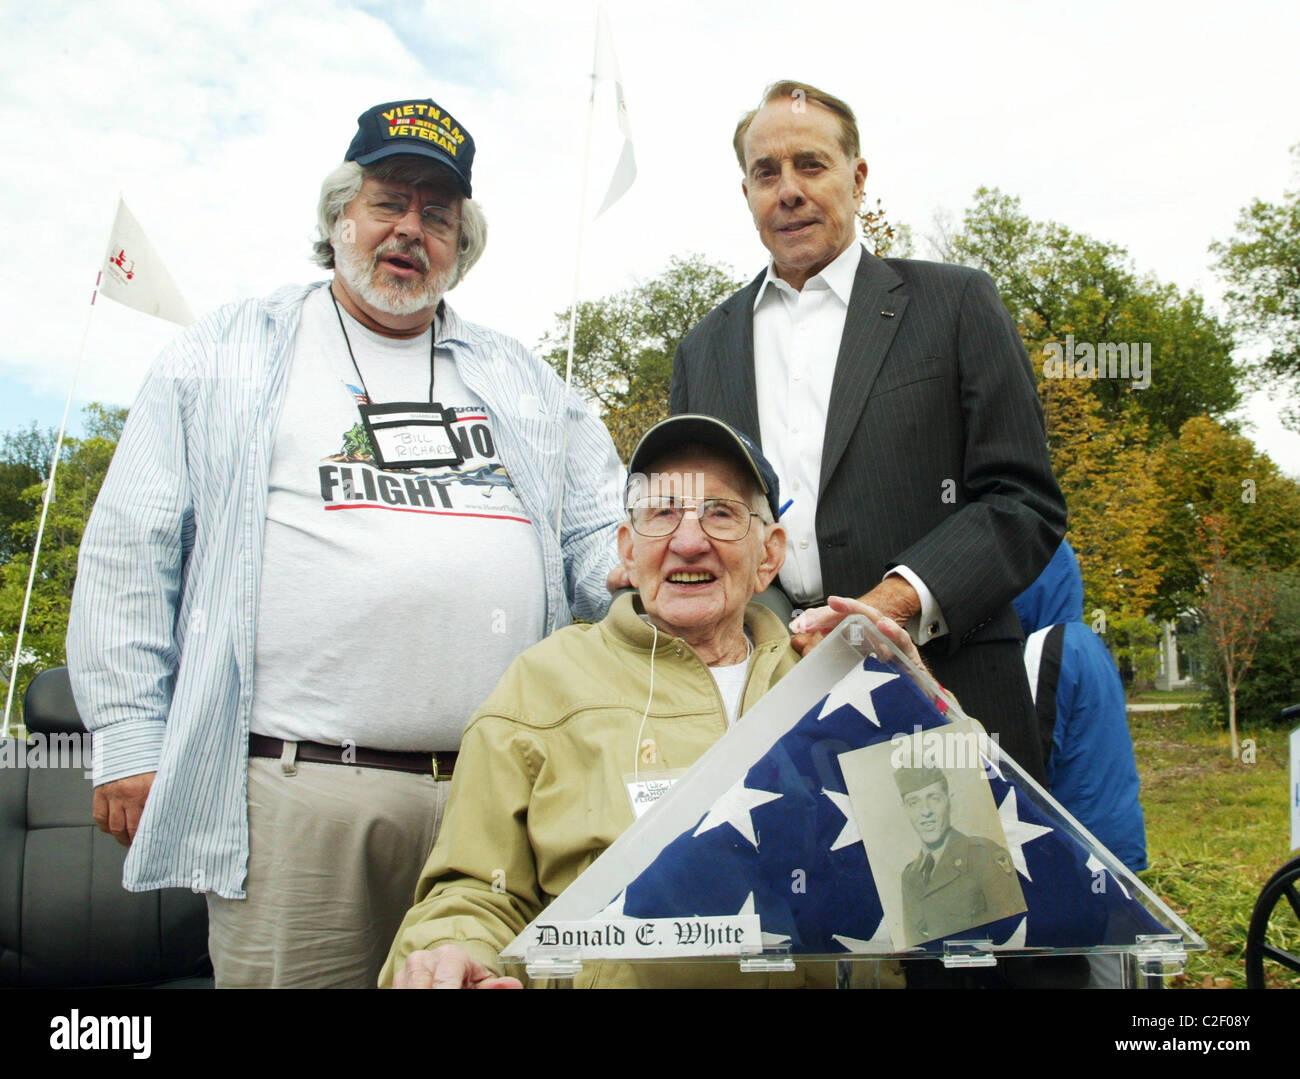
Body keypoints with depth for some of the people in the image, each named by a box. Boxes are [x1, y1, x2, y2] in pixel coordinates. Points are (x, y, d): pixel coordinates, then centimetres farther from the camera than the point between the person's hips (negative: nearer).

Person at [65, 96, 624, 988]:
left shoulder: (519, 379, 19)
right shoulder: (228, 354, 11)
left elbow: (600, 538, 15)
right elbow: (131, 551, 8)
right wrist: (130, 736, 1)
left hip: (502, 795, 3)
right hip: (295, 790, -2)